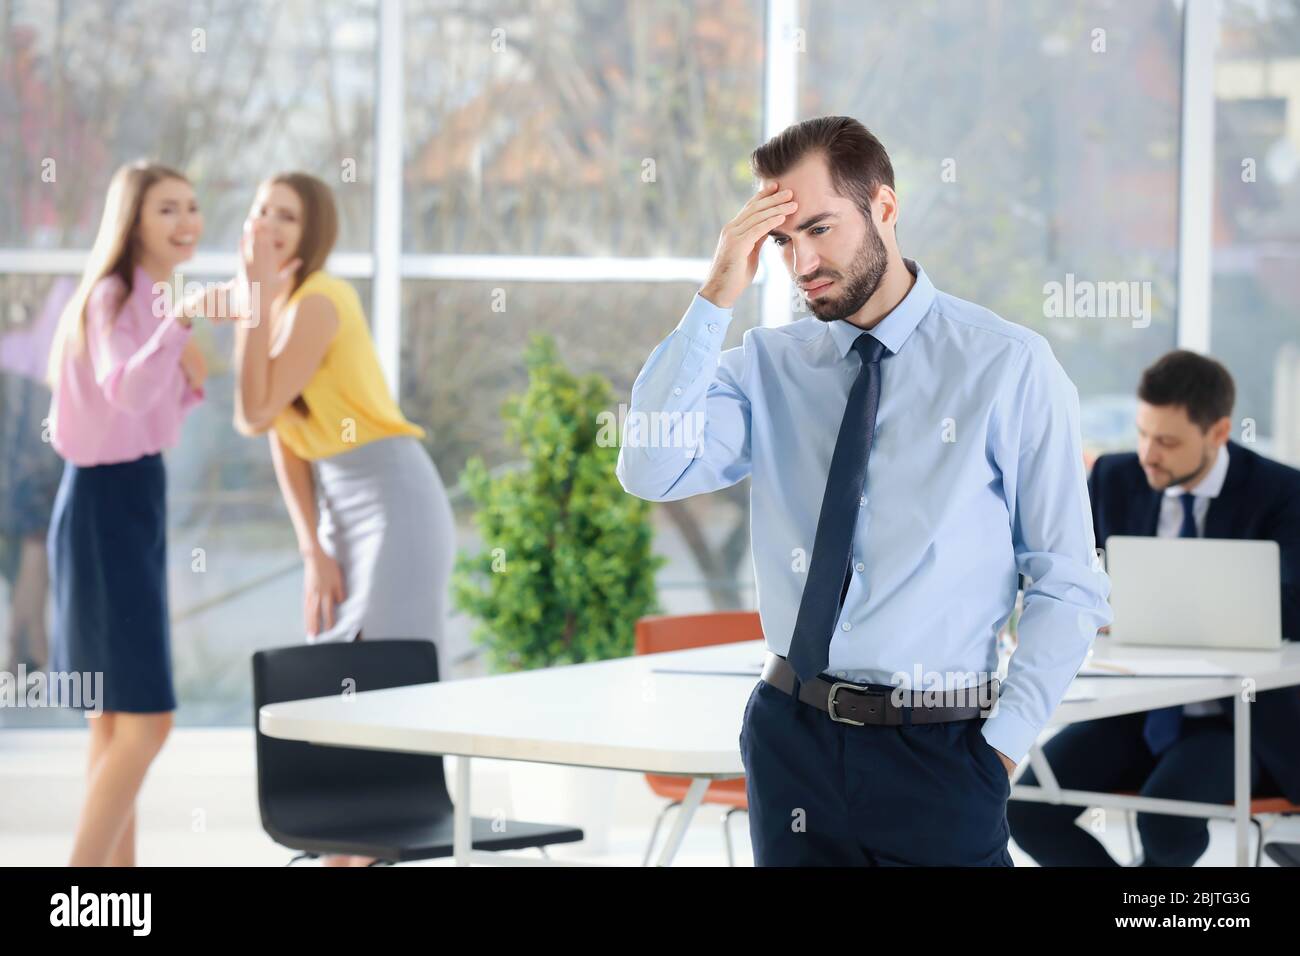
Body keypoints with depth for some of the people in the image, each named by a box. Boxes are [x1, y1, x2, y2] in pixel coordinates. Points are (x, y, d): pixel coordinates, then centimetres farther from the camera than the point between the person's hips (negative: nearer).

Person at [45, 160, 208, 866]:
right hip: (107, 506, -10)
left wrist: (191, 382, 5)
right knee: (146, 720, -13)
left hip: (129, 501, 10)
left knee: (119, 718, 13)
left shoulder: (144, 300, 15)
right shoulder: (113, 296, -13)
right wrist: (182, 319, -42)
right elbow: (125, 392, -33)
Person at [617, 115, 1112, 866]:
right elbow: (653, 470, -11)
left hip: (936, 750, -3)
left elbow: (1068, 587, -4)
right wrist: (717, 299, -12)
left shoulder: (1008, 366, -4)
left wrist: (1002, 748, -10)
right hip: (792, 739, 3)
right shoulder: (770, 367, 5)